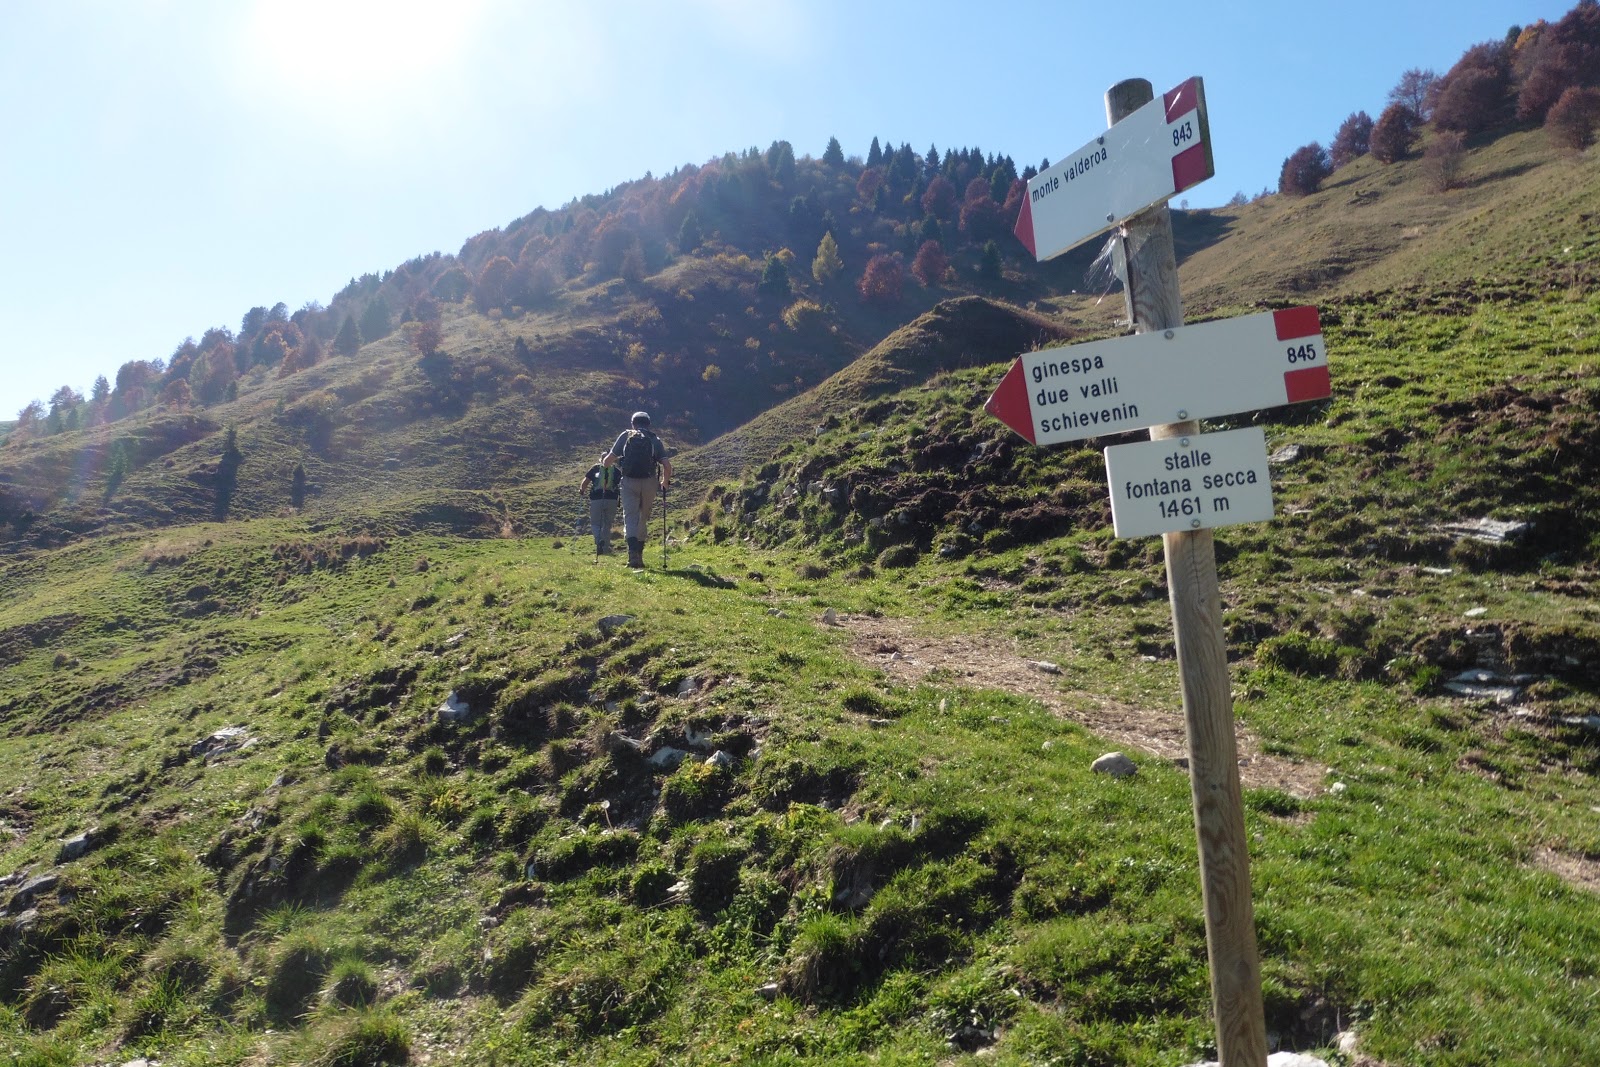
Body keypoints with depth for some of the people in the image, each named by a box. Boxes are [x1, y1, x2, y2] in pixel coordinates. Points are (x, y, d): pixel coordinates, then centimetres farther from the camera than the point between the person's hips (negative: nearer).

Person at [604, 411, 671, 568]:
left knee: (630, 517, -2)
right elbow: (667, 465, -2)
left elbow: (608, 460, 4)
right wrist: (665, 482, 15)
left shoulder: (626, 436, 8)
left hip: (629, 482, -1)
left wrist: (607, 464, 28)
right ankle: (639, 553, 19)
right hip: (649, 482, 1)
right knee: (643, 518, 15)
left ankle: (633, 552, -22)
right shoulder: (655, 440, 8)